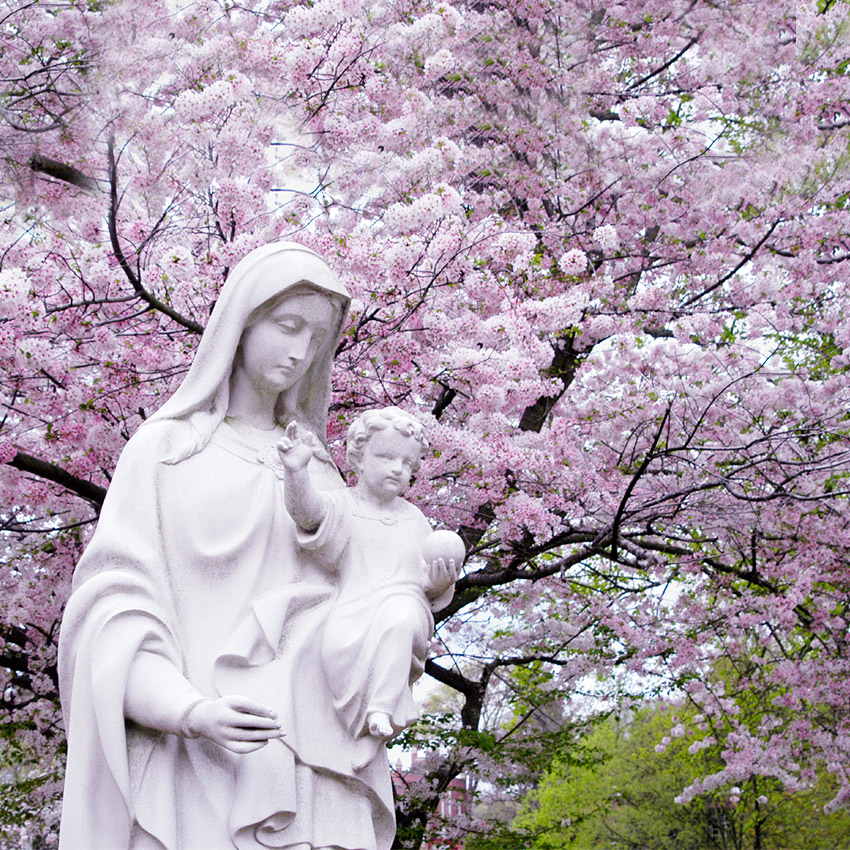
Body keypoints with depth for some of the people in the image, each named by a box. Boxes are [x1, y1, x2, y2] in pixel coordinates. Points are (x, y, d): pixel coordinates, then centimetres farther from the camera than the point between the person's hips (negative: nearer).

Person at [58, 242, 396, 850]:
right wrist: (191, 713, -19)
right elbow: (114, 601, -1)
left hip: (311, 756, 4)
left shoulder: (316, 469, 22)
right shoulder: (162, 449, 10)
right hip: (194, 752, -3)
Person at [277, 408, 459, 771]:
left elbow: (430, 588, 22)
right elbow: (309, 510, -16)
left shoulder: (414, 518, 22)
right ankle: (379, 725, -19)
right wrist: (297, 472, -38)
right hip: (351, 616, -1)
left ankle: (379, 711, -32)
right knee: (338, 651, -37)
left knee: (399, 616, -37)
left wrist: (440, 583, -3)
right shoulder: (341, 505, 10)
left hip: (405, 609, 2)